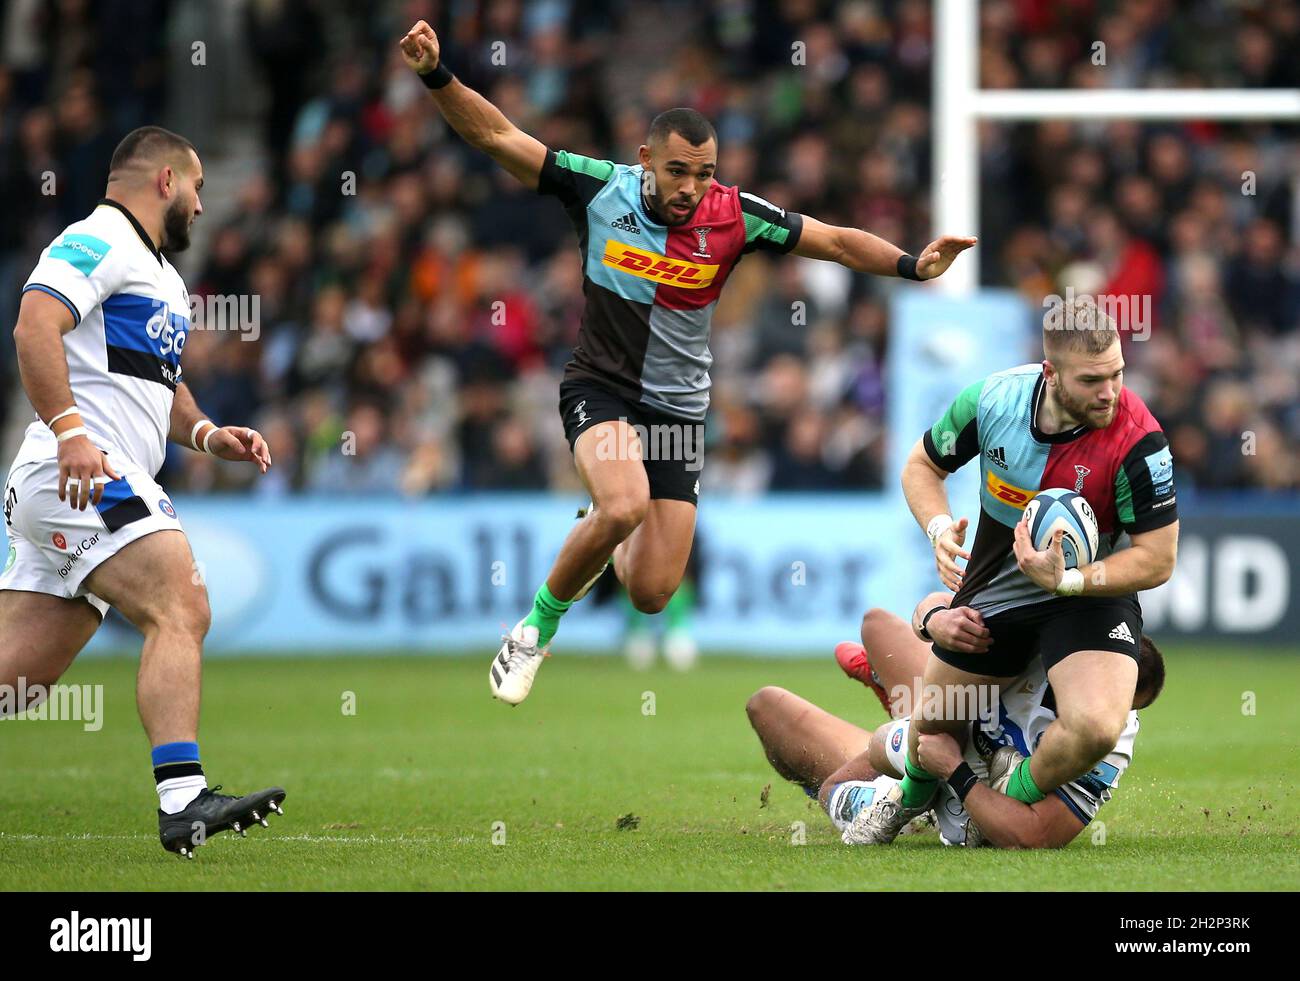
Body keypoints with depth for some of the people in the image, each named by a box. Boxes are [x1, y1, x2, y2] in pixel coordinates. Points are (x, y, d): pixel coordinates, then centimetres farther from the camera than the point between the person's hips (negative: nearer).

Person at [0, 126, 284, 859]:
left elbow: (161, 386, 36)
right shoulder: (99, 242, -5)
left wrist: (207, 434, 17)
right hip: (80, 471, -10)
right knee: (181, 610, -22)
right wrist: (69, 430, -29)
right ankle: (184, 800, -32)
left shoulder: (160, 275, 28)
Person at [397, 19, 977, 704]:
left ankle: (609, 543, 40)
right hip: (600, 389, -2)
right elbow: (499, 137, -11)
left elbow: (835, 242, -4)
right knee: (625, 505, -34)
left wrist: (912, 265, -18)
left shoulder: (733, 217, -10)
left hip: (678, 408, 2)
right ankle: (536, 629, -8)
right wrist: (436, 76, -23)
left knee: (652, 594, -2)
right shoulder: (601, 189, -11)